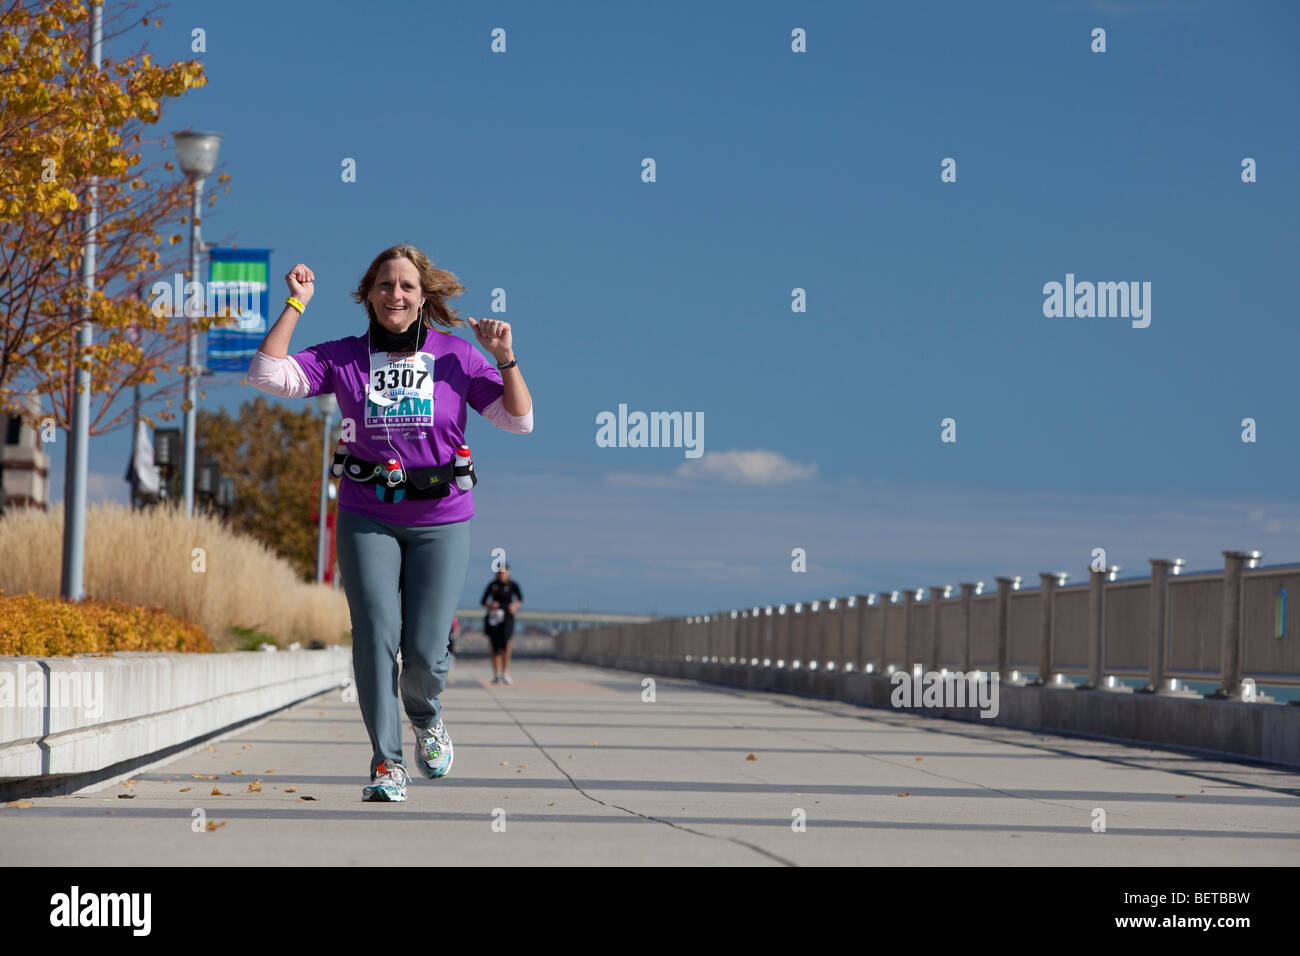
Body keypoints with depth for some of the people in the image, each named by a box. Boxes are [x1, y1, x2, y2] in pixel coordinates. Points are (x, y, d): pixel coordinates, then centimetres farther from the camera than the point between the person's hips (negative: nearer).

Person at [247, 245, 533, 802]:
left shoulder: (456, 357, 1)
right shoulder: (343, 359, 2)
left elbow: (519, 420, 0)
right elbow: (267, 375, -8)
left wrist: (505, 359, -13)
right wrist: (295, 305, -8)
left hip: (440, 521, 0)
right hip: (367, 519, 1)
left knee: (425, 650, -6)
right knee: (376, 638, -10)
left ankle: (426, 717, 29)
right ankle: (386, 761, 4)